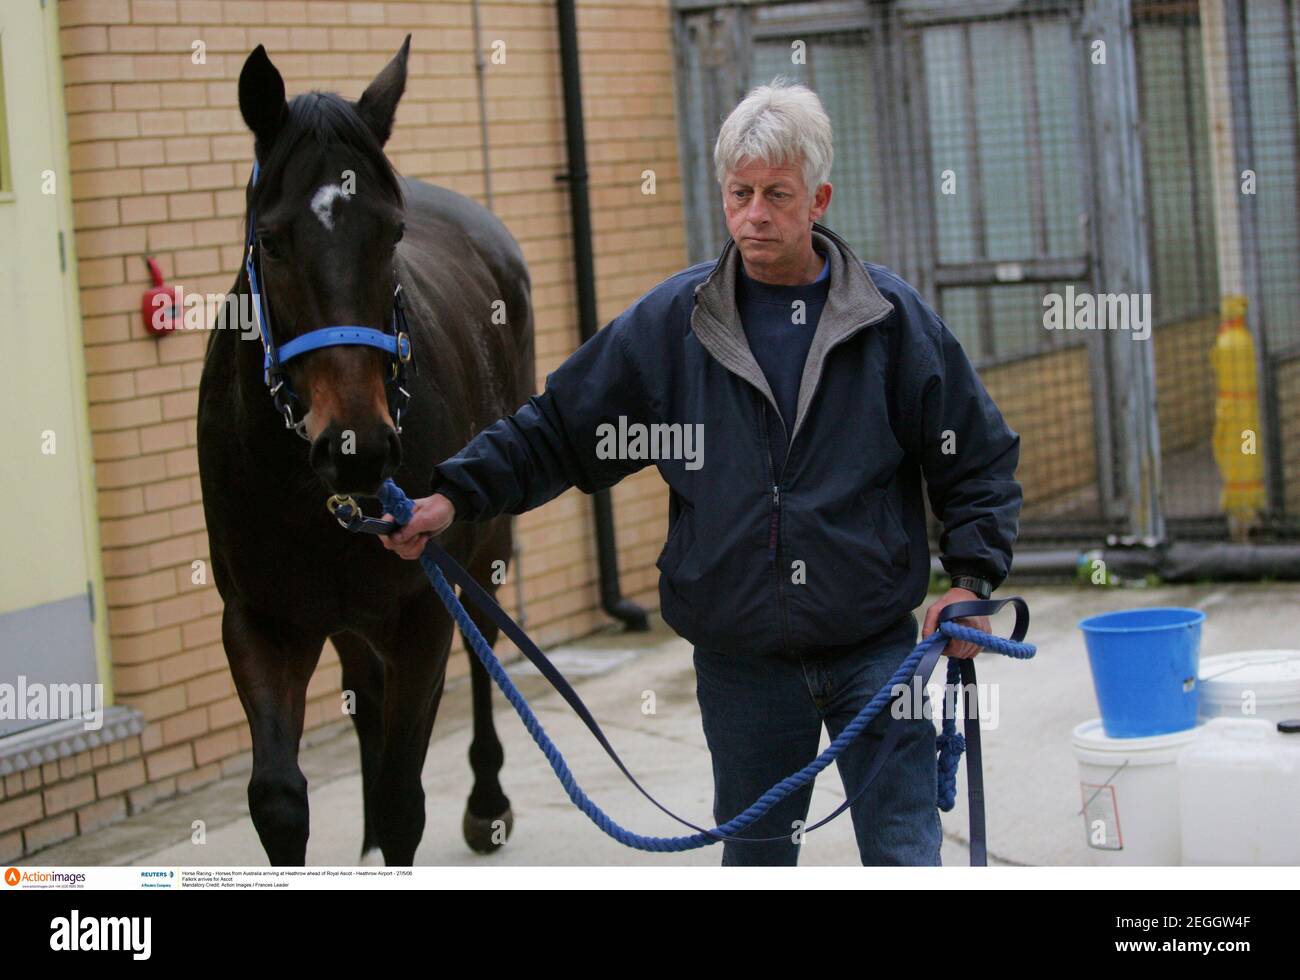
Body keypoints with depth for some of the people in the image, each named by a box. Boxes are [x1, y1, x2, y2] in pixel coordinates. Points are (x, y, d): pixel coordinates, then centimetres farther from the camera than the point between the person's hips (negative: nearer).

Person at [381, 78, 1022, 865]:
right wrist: (454, 497, -7)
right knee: (756, 859, 14)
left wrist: (973, 580, -8)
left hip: (876, 650, -1)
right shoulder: (673, 322, 0)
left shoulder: (895, 320, -2)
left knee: (905, 856, -1)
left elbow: (980, 460, 4)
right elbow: (556, 430, 4)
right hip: (742, 658, 1)